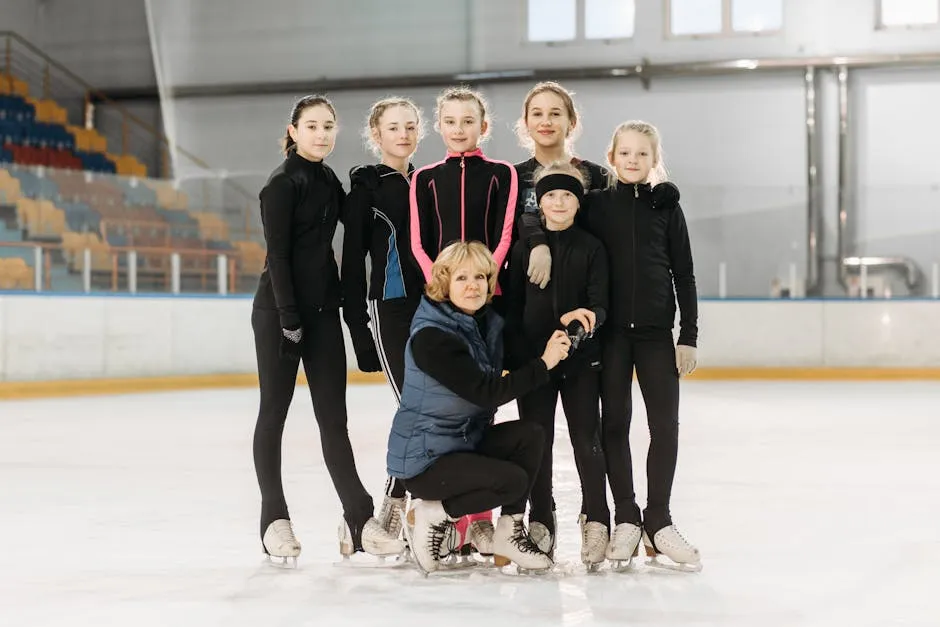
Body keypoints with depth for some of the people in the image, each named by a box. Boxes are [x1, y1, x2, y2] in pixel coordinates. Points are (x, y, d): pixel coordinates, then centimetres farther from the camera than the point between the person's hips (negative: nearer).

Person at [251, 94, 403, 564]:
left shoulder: (328, 180, 12)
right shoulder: (282, 183, -9)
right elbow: (277, 254, -13)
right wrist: (289, 319, -17)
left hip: (322, 310, 6)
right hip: (279, 311, -6)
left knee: (333, 418, 3)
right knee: (274, 411, 3)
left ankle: (359, 521, 0)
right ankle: (274, 520, 11)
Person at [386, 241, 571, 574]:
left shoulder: (489, 323, 5)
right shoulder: (430, 337, -23)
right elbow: (486, 393, -27)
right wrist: (544, 363, -25)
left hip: (467, 440, 8)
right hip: (423, 459, -8)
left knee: (530, 434, -12)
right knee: (514, 480, -22)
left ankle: (510, 533, -1)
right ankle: (436, 514, -1)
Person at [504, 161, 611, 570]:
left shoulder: (591, 248, 2)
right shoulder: (523, 249, 5)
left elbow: (599, 305, -4)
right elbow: (511, 309, 6)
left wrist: (584, 316, -26)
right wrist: (514, 356, -3)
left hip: (581, 359, -1)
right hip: (532, 359, 1)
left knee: (587, 439, -3)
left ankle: (596, 521, 6)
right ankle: (540, 522, 14)